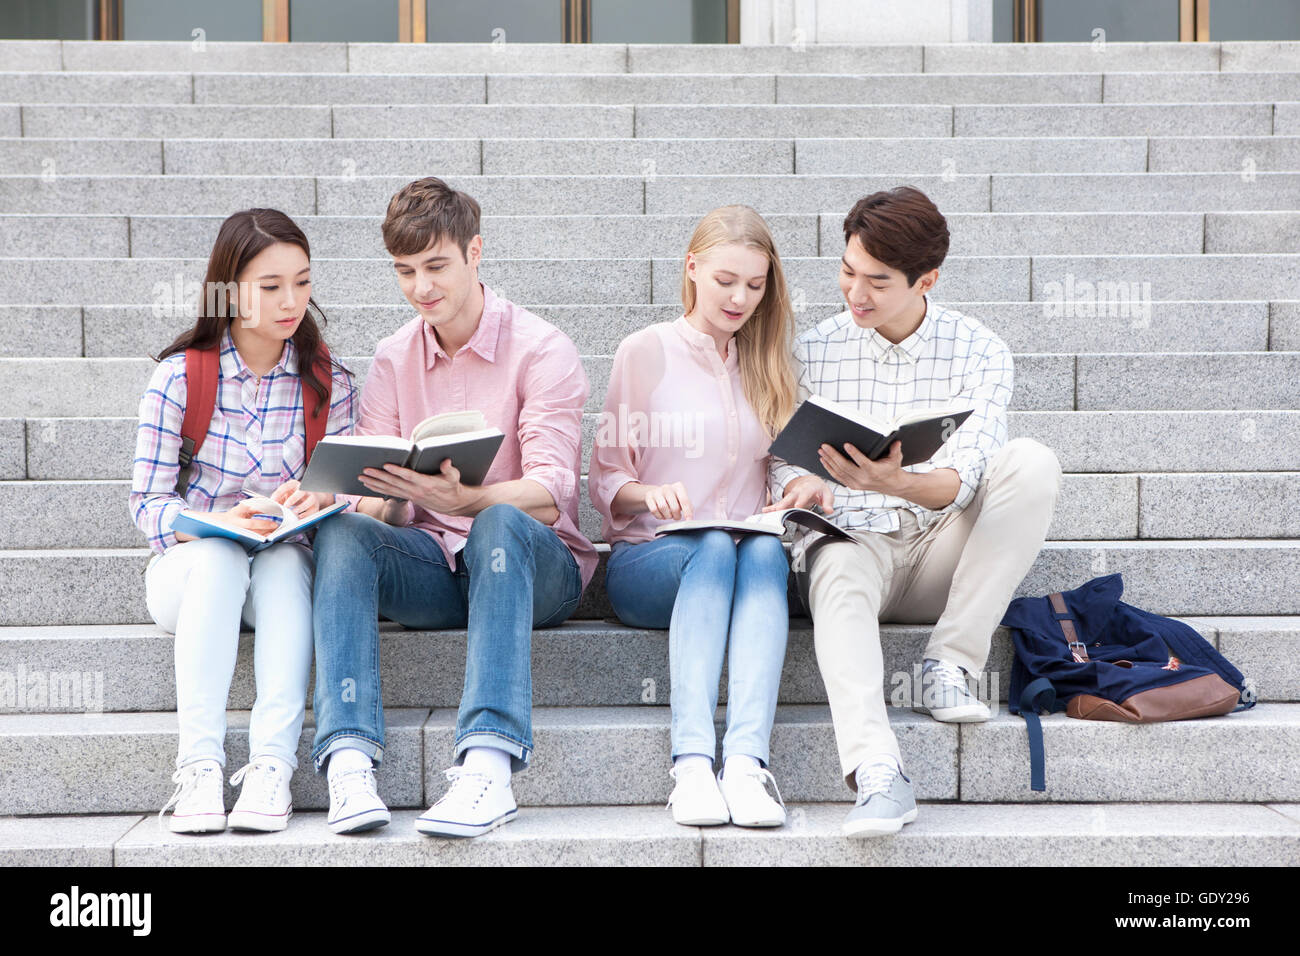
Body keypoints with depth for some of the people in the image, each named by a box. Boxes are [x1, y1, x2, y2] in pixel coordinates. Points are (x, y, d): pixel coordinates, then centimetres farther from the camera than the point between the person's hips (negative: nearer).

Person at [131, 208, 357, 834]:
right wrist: (223, 524, -27)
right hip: (189, 566, -1)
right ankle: (199, 762, -43)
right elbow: (148, 502, -8)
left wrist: (315, 501, -29)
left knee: (286, 559, -33)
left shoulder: (328, 381, 0)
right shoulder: (179, 377, -6)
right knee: (218, 554, -35)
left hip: (284, 572, 1)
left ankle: (272, 762, -43)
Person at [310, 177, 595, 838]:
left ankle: (489, 762, -49)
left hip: (530, 562, -4)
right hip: (431, 566, 4)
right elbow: (379, 497, 3)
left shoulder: (541, 349, -6)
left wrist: (461, 499, -39)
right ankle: (349, 759, -39)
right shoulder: (394, 357, 10)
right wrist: (375, 503, -23)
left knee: (500, 525, -38)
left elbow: (548, 495, -18)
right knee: (342, 532, -26)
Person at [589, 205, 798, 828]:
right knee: (714, 547, -37)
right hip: (647, 560, -2)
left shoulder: (765, 363, 18)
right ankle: (691, 762, -48)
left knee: (765, 550, -34)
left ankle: (747, 759, -49)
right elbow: (605, 483, 5)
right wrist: (650, 495, -18)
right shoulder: (646, 351, 6)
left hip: (750, 552, 3)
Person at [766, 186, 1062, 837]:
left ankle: (950, 664, -23)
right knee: (838, 573, -38)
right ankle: (877, 774, -58)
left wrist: (898, 483, -35)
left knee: (1033, 462, -24)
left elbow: (962, 479, -12)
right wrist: (802, 483, -22)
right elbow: (781, 460, 4)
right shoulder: (812, 353, 5)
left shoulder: (980, 354, 1)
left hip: (941, 551, 1)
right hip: (853, 538, -1)